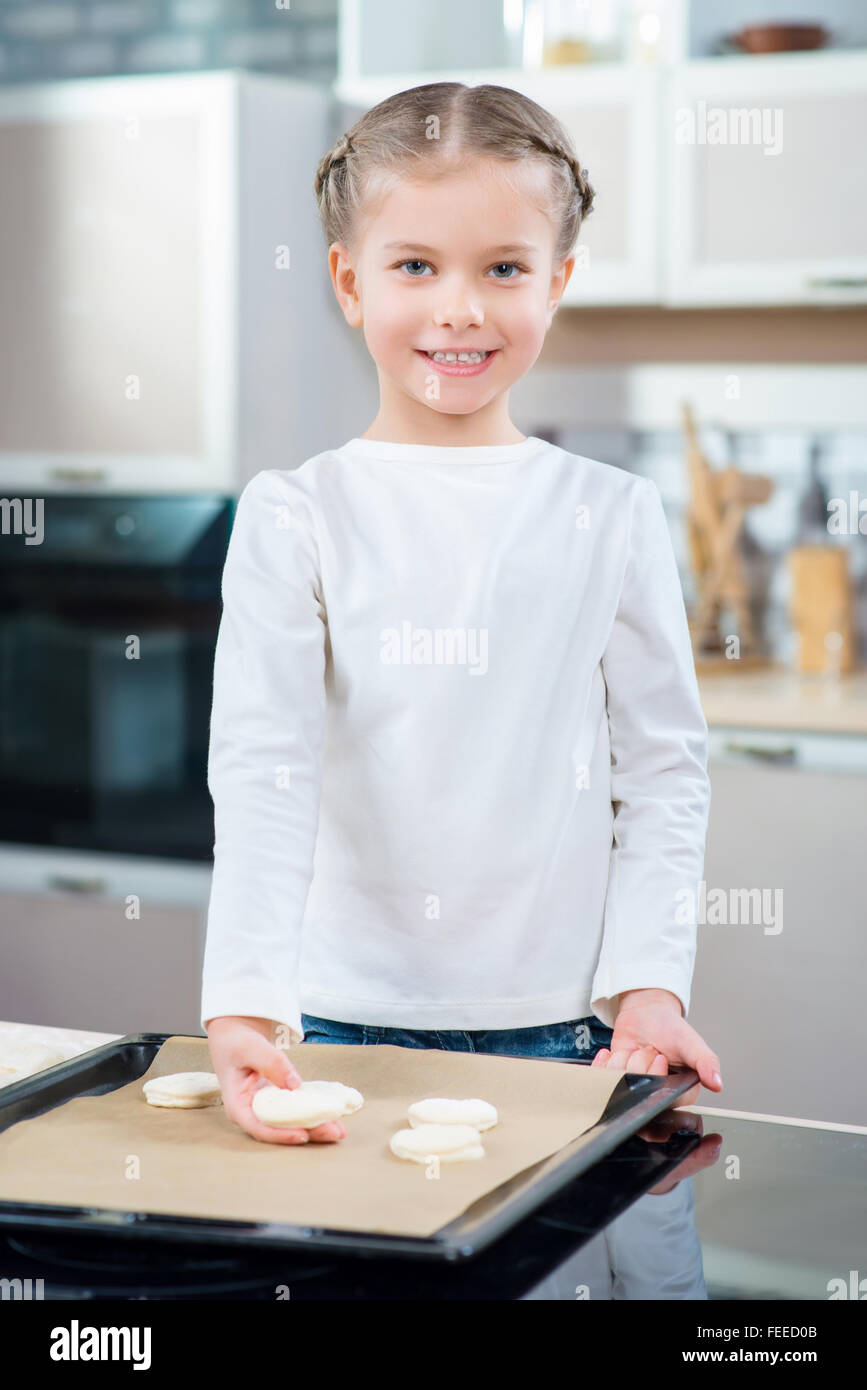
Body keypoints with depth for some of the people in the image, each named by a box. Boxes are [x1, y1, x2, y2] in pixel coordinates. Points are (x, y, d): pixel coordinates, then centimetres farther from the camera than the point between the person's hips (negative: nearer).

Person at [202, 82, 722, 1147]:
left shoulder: (615, 516, 2)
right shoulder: (295, 516, -2)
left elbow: (664, 769, 4)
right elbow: (259, 767, -11)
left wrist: (650, 982, -6)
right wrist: (243, 1008, -22)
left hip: (564, 1028, 1)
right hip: (346, 1020, -1)